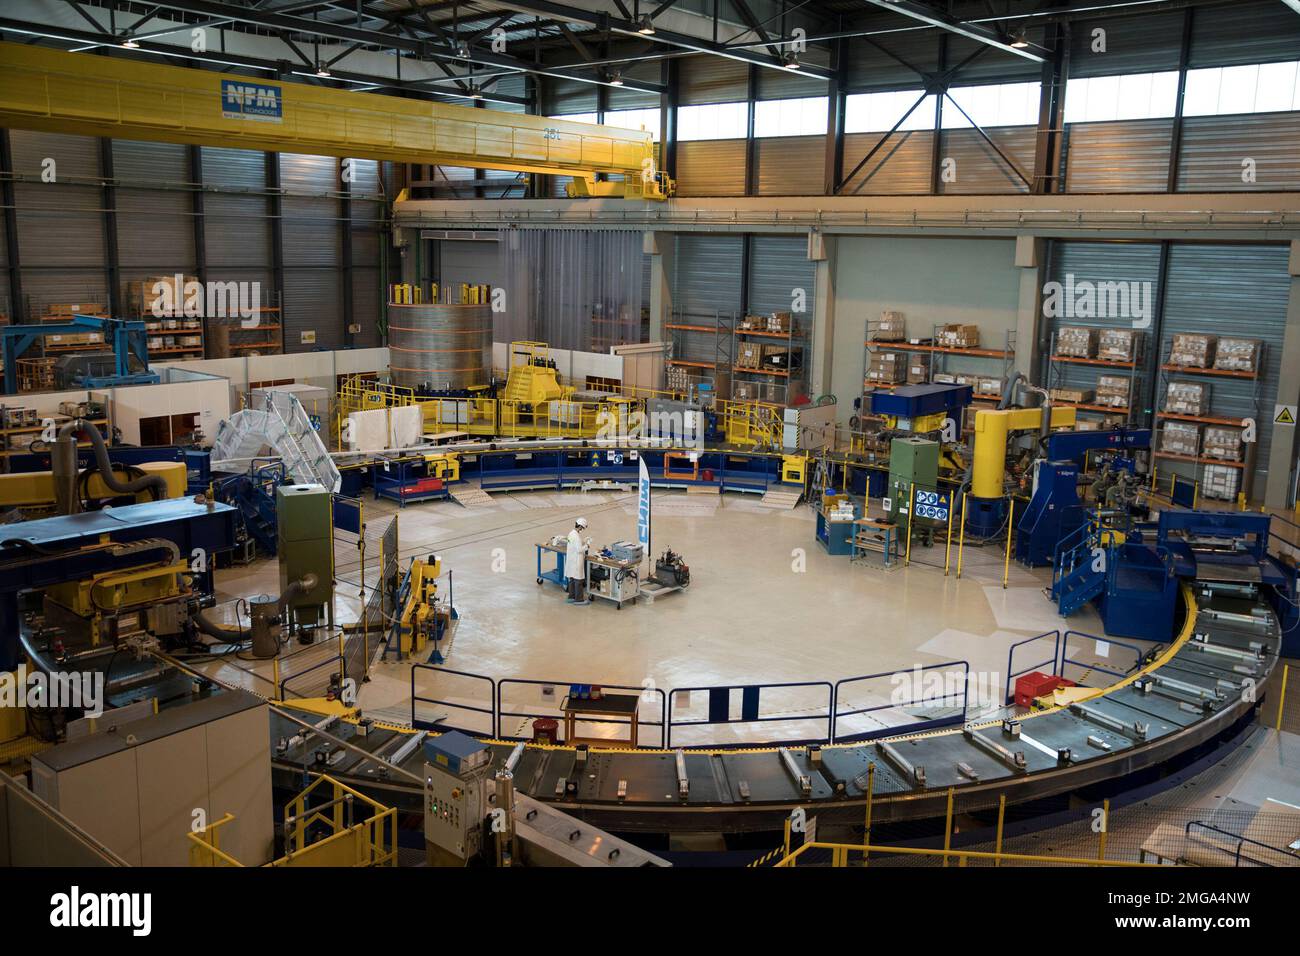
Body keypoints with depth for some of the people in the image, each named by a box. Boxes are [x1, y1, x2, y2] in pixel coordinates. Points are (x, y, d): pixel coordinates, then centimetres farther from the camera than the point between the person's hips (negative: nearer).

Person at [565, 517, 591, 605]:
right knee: (578, 580, 1)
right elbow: (580, 549, -22)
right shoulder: (577, 536, -23)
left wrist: (584, 542, 8)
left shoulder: (571, 533, 6)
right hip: (577, 561, -9)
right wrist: (587, 545, -8)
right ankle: (578, 599, 8)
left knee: (572, 579, 18)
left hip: (571, 560, 9)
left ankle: (571, 597, 26)